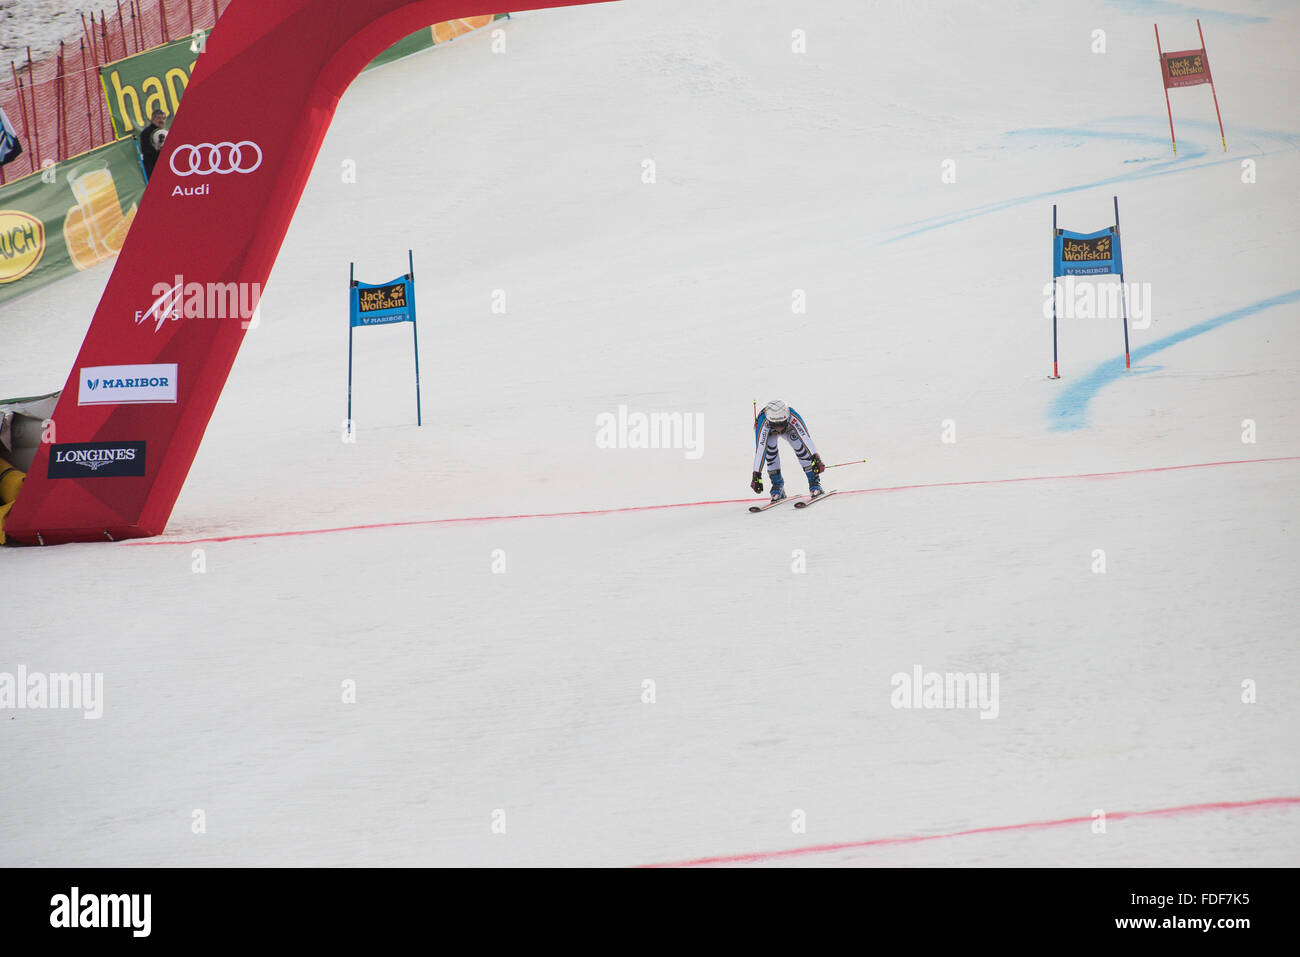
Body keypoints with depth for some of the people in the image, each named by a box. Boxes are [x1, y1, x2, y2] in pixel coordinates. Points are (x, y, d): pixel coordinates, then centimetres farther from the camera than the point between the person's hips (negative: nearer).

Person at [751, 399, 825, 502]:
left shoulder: (793, 417, -41)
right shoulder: (763, 424, -43)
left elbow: (805, 436, -46)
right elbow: (760, 449, -45)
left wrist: (815, 458, -55)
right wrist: (756, 474, -48)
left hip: (789, 428, 1)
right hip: (769, 432, -1)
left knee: (799, 445, -25)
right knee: (770, 448, -29)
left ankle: (814, 482, -16)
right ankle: (777, 484, -15)